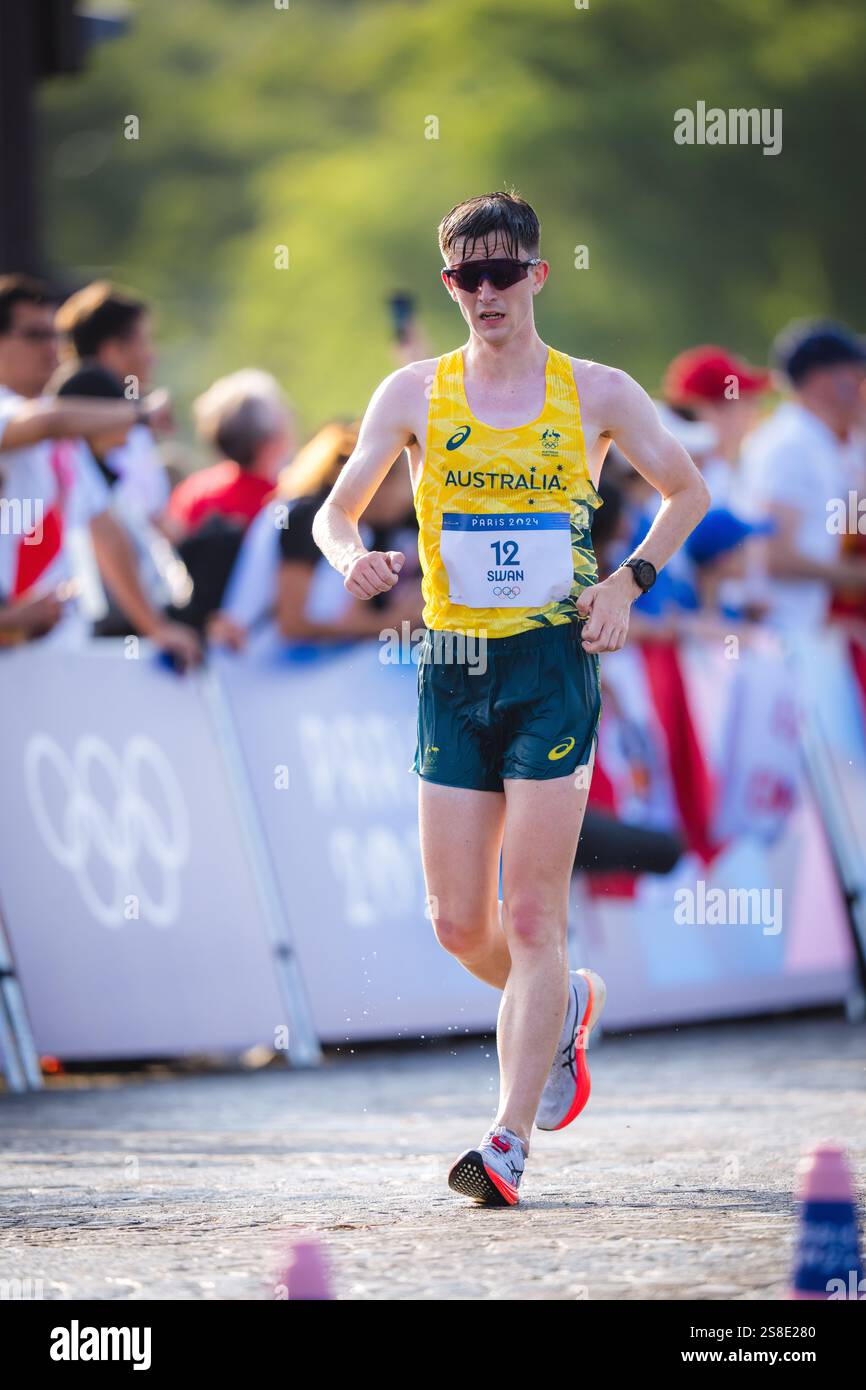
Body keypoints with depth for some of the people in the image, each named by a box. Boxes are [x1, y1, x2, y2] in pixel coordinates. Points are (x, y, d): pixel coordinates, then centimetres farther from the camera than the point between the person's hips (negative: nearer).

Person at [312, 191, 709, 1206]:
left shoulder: (596, 394, 2)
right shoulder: (416, 394, 5)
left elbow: (687, 491, 15)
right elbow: (334, 512, 8)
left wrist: (628, 580, -1)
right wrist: (354, 557, -15)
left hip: (554, 665, -3)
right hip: (452, 668, 3)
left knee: (530, 914, -9)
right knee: (458, 924, 4)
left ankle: (510, 1143, -10)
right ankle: (563, 1008, 36)